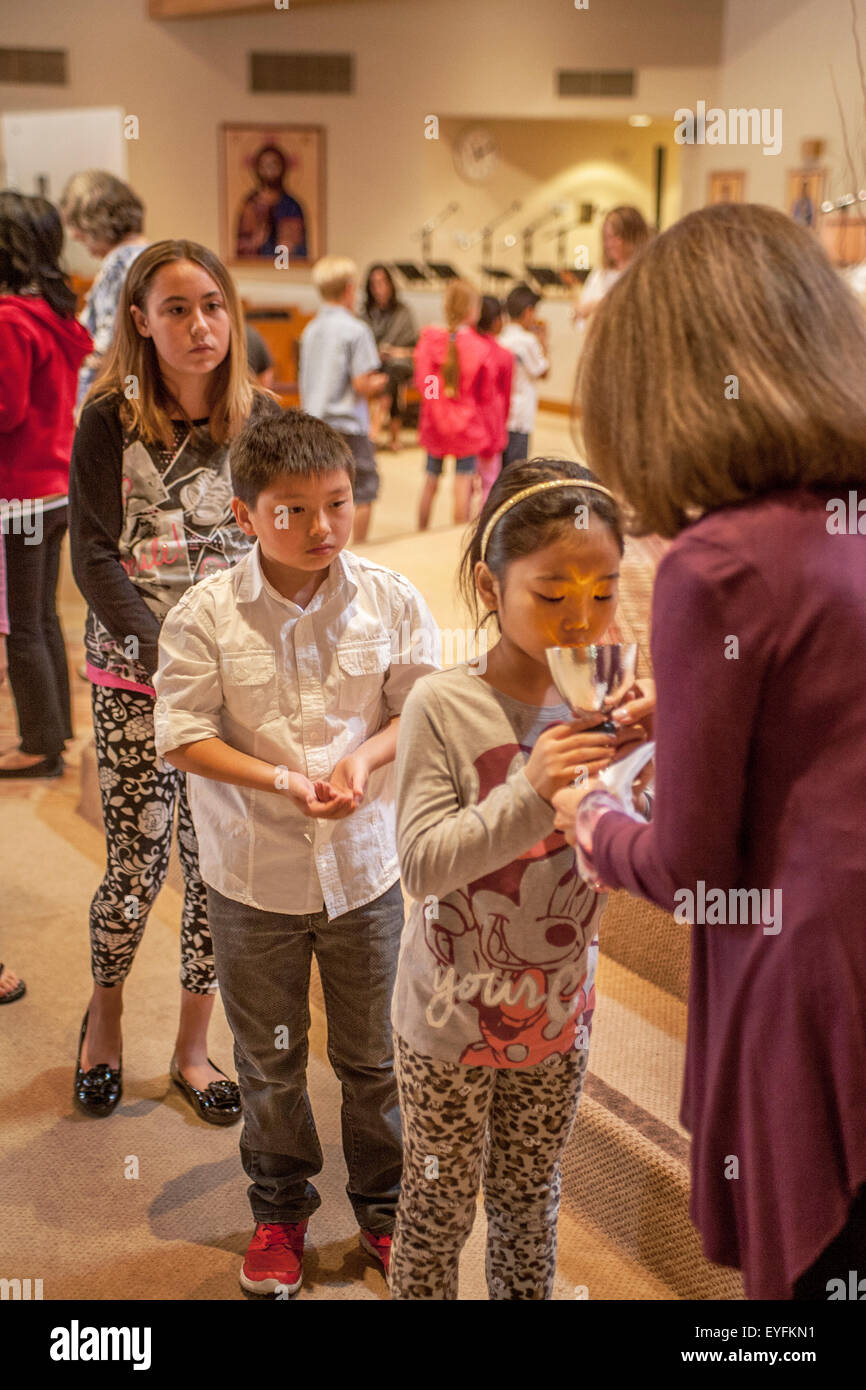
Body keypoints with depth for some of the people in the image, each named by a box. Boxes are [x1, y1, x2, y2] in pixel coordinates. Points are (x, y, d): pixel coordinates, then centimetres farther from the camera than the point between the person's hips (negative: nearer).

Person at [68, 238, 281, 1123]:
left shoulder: (258, 416, 4)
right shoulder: (110, 421, -4)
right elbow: (93, 555, -6)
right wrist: (166, 657, -16)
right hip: (136, 675, -2)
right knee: (137, 868, 2)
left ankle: (192, 1046, 24)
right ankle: (104, 1018, 31)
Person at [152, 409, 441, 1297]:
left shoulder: (390, 600, -8)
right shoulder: (206, 615, -13)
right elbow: (182, 735, -12)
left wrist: (363, 760, -21)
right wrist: (282, 779, -24)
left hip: (365, 867, 1)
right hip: (255, 878, -1)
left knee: (374, 1056, 16)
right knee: (268, 1062, 17)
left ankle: (384, 1205, 40)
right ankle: (280, 1210, 40)